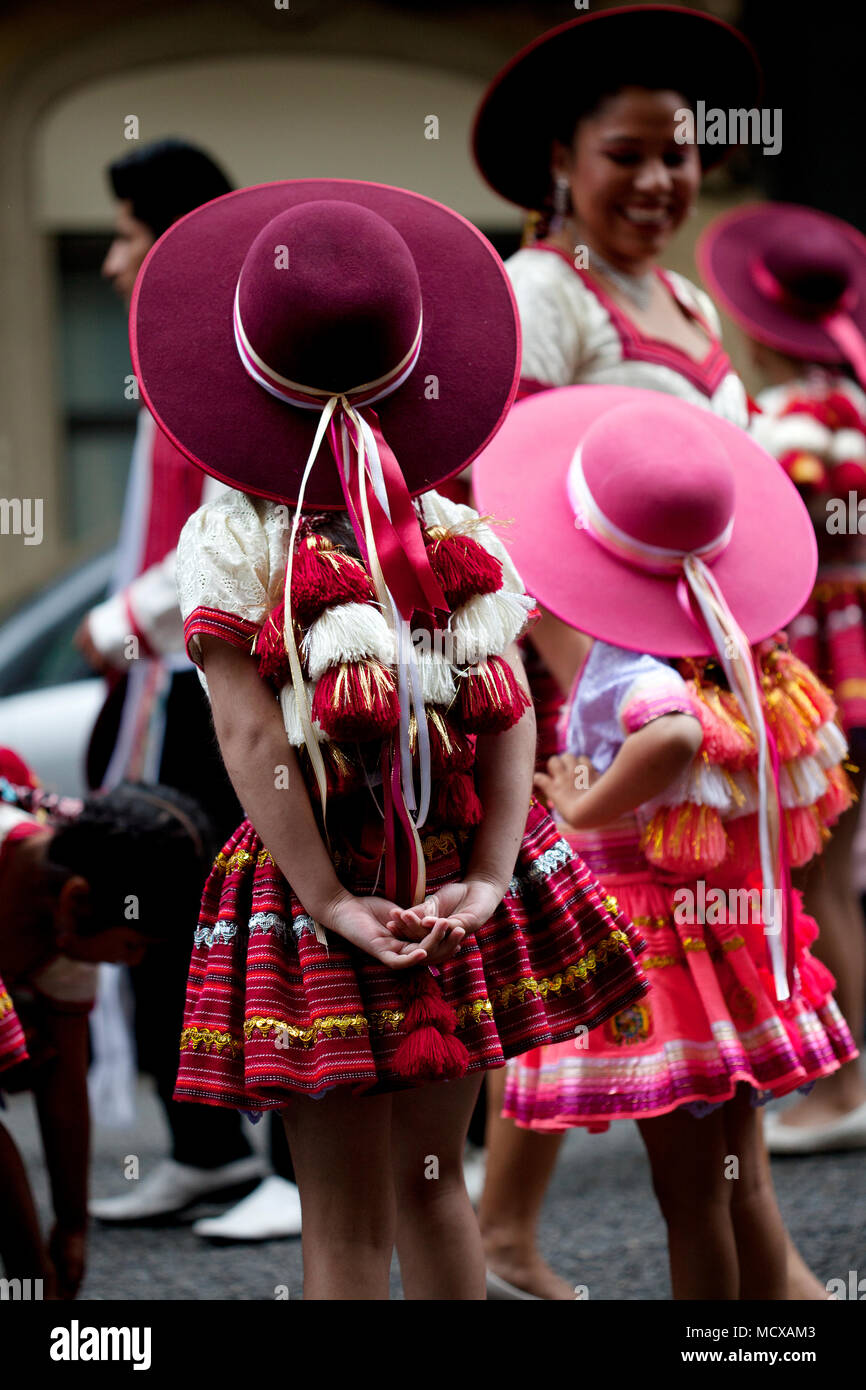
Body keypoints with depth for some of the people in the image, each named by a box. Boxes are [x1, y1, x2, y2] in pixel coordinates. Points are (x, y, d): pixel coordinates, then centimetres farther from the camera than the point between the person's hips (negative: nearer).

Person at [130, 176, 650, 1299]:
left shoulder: (229, 541, -5)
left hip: (332, 895, -1)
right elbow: (511, 711, -8)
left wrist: (334, 904, -11)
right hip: (459, 890, 1)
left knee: (350, 1219, 6)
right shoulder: (456, 535, 0)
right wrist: (485, 877, -10)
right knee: (432, 1181, 10)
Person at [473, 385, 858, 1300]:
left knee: (689, 1190, 1)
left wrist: (587, 810, -25)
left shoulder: (620, 666, -19)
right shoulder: (739, 651, 3)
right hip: (739, 931, 7)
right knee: (742, 1180, 15)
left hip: (650, 934, -7)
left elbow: (678, 735, -40)